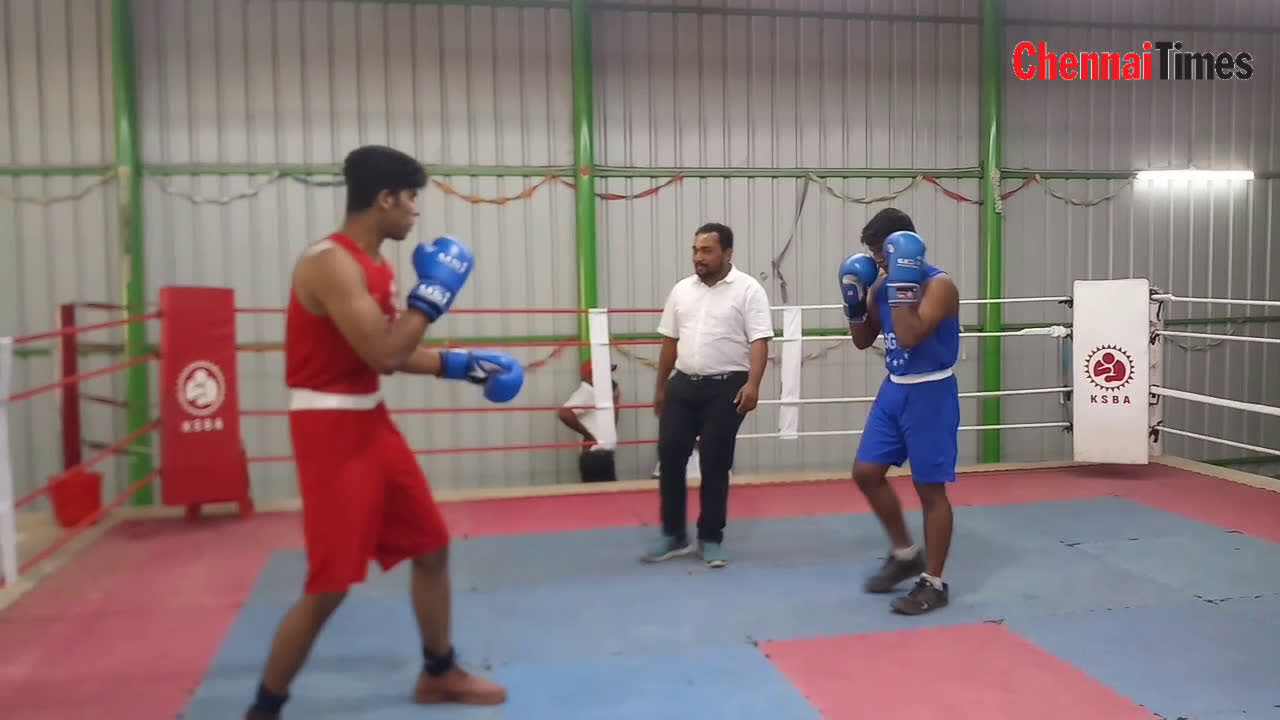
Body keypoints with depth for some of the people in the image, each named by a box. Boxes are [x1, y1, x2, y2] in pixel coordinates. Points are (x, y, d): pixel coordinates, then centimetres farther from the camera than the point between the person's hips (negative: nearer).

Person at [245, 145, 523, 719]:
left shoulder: (370, 265, 10)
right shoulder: (331, 264, -20)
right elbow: (384, 355, -26)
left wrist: (465, 365, 13)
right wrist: (434, 291, -15)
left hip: (371, 422, 10)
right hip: (331, 431, -10)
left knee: (431, 544, 15)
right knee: (330, 585, -5)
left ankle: (439, 673, 32)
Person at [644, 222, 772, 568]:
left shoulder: (748, 289, -6)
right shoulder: (681, 290, 11)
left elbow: (759, 341, -12)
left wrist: (753, 384, -25)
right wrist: (660, 387, 17)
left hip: (726, 388, -5)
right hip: (683, 385, 5)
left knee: (715, 464, 2)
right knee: (670, 458, 4)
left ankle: (711, 539, 16)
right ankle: (673, 535, 19)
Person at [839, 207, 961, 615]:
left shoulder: (938, 285, -16)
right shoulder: (882, 284, 7)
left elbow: (910, 337, -30)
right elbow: (863, 341, 14)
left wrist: (903, 285, -28)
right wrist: (854, 301, -1)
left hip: (930, 394, -8)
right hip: (894, 389, 8)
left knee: (930, 487, -1)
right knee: (866, 472, 7)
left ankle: (933, 582, 11)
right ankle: (905, 553, 25)